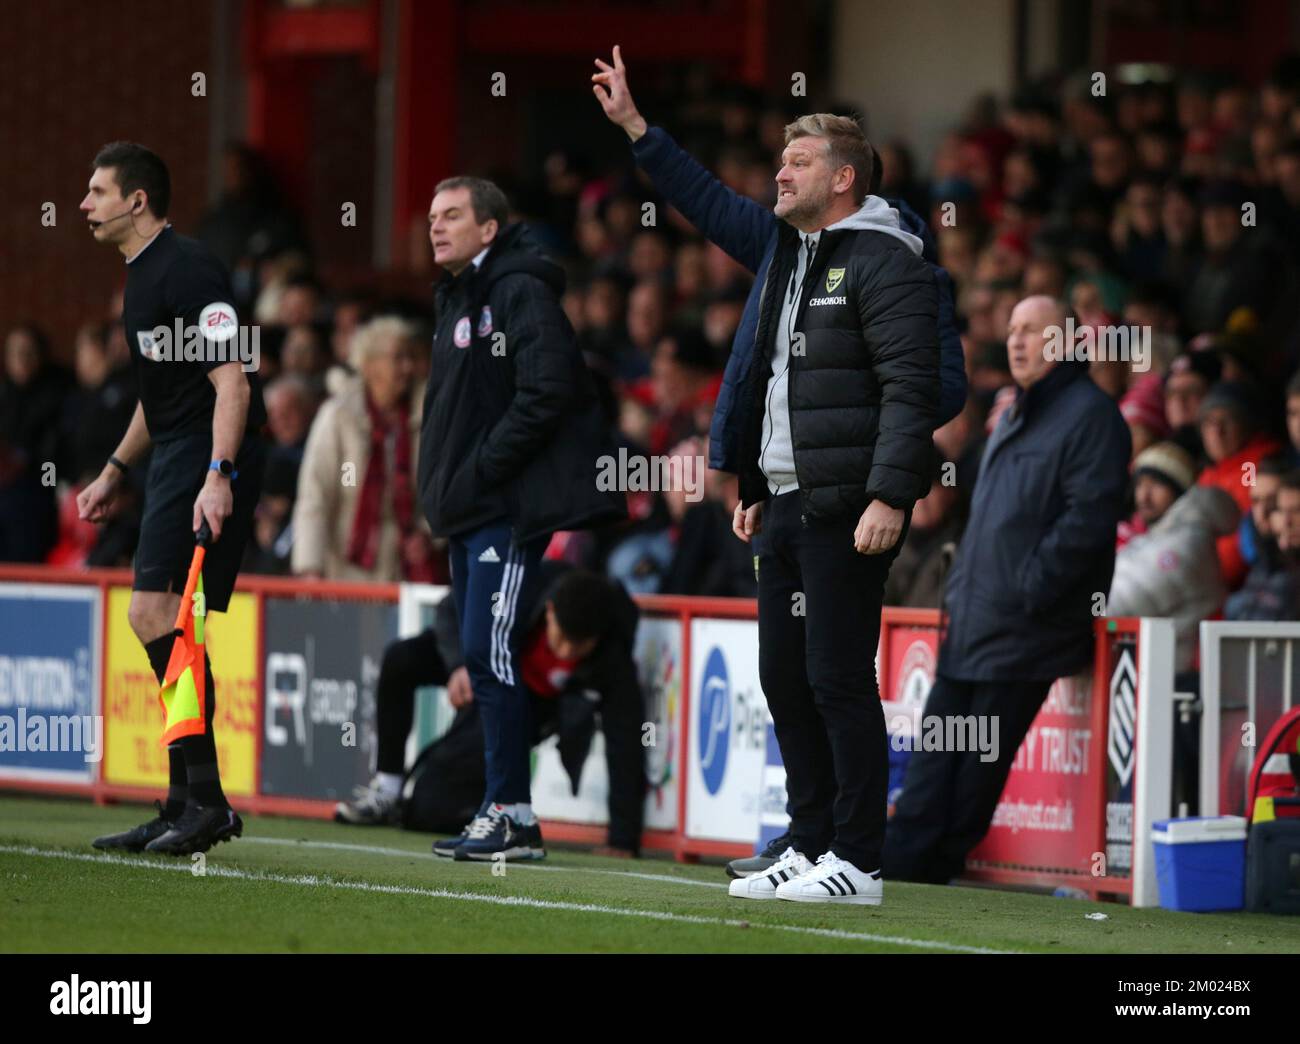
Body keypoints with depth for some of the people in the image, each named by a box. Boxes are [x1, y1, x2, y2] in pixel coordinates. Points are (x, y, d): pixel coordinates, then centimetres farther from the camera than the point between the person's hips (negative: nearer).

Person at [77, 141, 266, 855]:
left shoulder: (185, 269, -13)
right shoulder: (142, 275, 19)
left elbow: (231, 380, -20)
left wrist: (218, 475, -29)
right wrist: (115, 470, 31)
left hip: (209, 461, -10)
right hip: (174, 460, 10)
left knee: (154, 613, -17)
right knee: (173, 629, 9)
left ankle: (204, 802, -17)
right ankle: (187, 806, 14)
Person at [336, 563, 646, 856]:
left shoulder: (613, 657, -38)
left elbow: (625, 745, -36)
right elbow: (451, 610, -20)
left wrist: (623, 840, -39)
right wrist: (460, 662, -41)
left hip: (540, 702, -2)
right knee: (400, 660, -22)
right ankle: (386, 790, -6)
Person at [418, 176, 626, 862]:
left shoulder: (520, 291, -10)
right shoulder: (457, 299, 19)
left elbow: (546, 393, -21)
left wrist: (480, 468, -19)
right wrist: (443, 480, 13)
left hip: (513, 509, -10)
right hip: (470, 511, 10)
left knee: (493, 651, -13)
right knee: (481, 656, 9)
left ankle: (514, 814, -10)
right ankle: (500, 811, 13)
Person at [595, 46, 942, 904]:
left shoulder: (883, 261, -10)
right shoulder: (784, 247, 17)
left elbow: (911, 387, -17)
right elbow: (710, 203, 33)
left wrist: (890, 497, -24)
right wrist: (636, 127, 32)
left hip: (846, 509, -9)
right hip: (784, 504, 9)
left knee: (838, 680, -9)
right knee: (785, 678, 11)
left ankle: (857, 863, -5)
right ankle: (811, 847, 18)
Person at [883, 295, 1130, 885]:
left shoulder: (1091, 415, -8)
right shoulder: (1013, 419, 21)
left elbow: (1087, 519, -17)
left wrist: (1028, 591, -19)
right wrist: (956, 596, 17)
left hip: (1025, 632, -9)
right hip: (972, 627, 9)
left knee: (978, 771, -4)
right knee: (932, 765, 4)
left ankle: (928, 871, 0)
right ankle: (896, 870, 2)